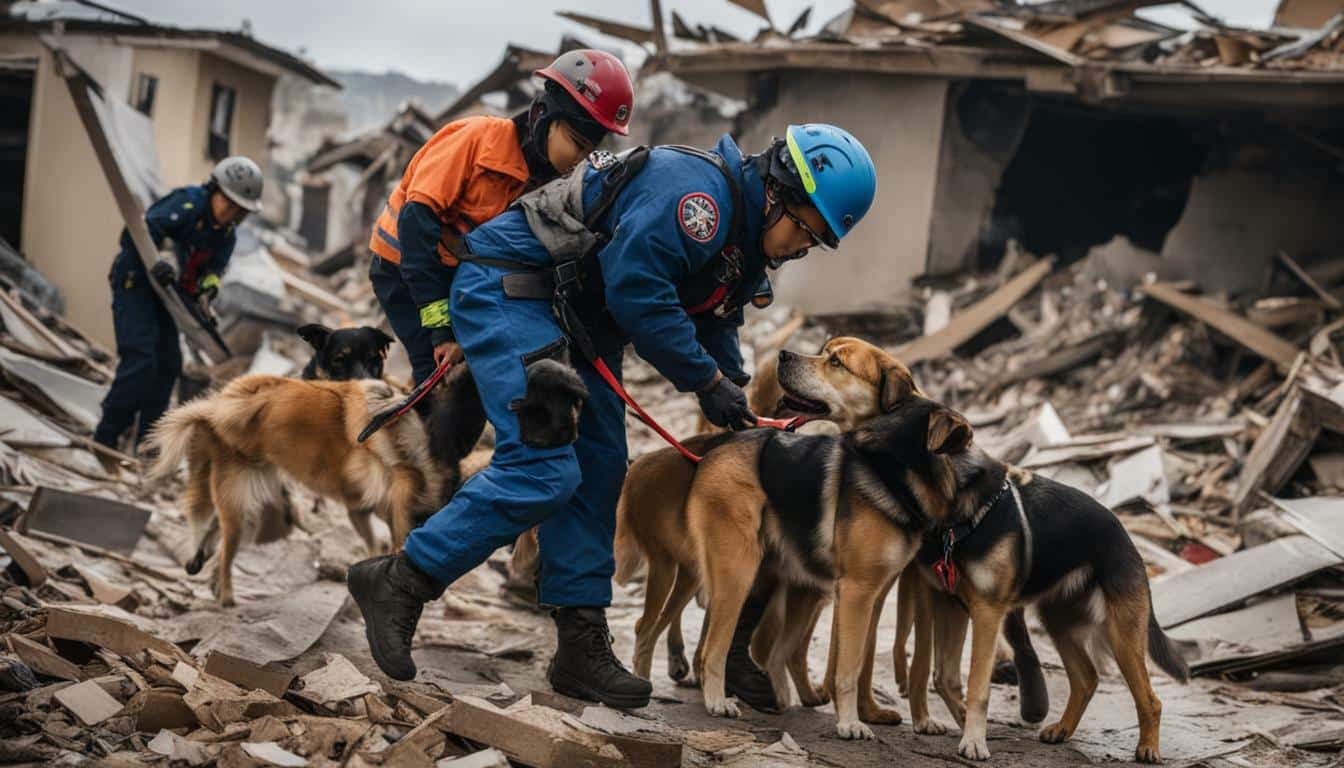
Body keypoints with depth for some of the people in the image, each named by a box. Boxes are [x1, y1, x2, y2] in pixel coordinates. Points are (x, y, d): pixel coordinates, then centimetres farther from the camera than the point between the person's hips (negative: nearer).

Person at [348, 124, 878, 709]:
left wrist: (736, 408, 2)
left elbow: (714, 327, 19)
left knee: (597, 473, 5)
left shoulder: (746, 251, 11)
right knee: (543, 470, -19)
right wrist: (707, 381, -18)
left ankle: (582, 650, 9)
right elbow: (635, 289, -26)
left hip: (577, 320, 11)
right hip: (506, 289, -11)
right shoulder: (699, 189, -21)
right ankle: (398, 583, -10)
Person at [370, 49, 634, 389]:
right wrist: (441, 327, -32)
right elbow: (418, 219, -30)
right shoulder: (479, 138, -24)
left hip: (464, 276, 7)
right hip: (405, 267, -6)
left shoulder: (554, 183, -4)